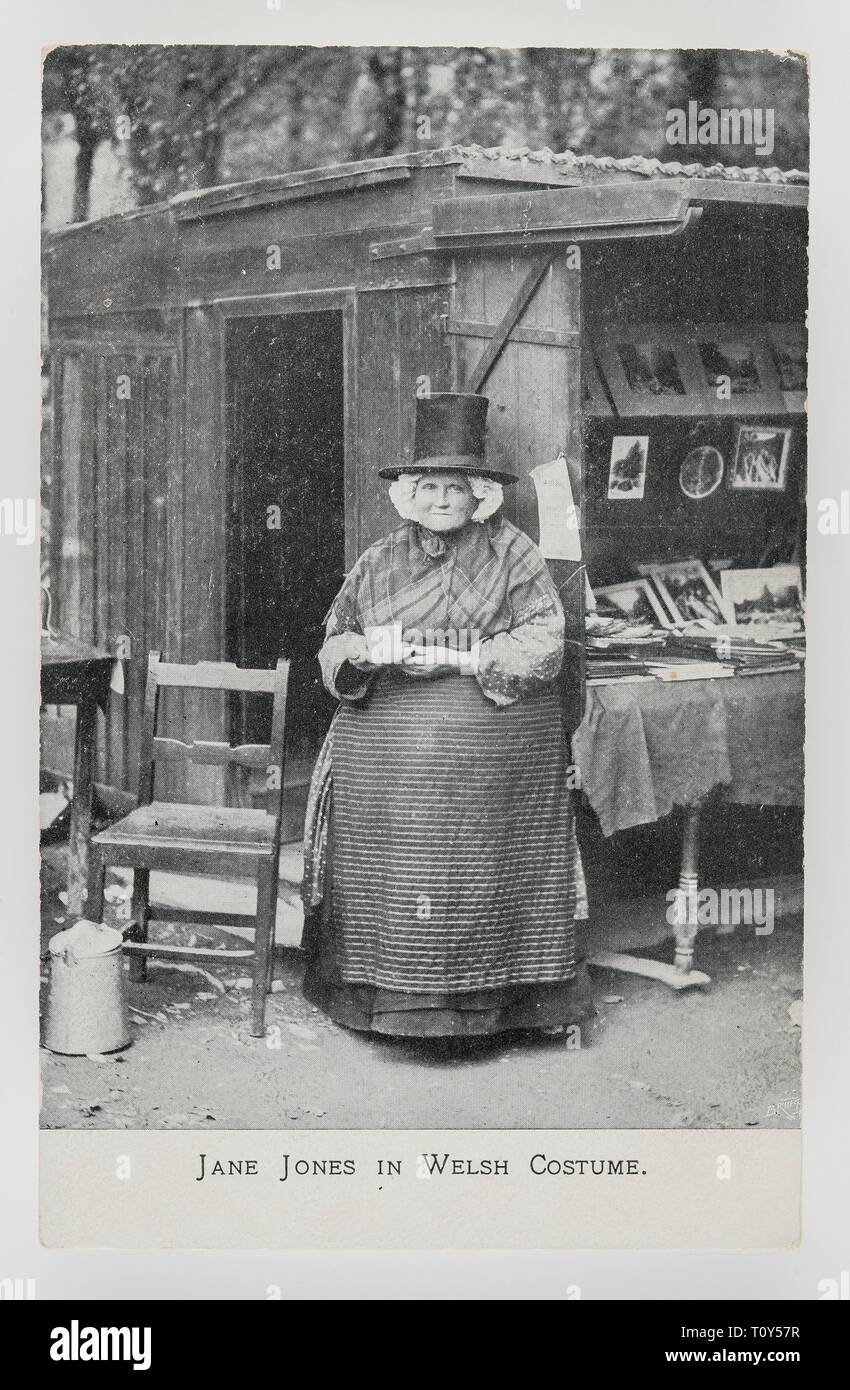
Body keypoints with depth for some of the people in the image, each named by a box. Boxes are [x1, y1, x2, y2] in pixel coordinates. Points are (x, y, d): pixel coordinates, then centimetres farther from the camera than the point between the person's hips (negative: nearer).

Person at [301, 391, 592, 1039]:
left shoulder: (513, 555, 4)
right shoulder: (381, 560, 16)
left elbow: (543, 645, -5)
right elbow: (335, 643, 14)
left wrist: (457, 654, -14)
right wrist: (370, 651, -10)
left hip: (491, 752, -3)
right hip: (386, 749, 3)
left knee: (480, 863, -8)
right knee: (387, 865, -3)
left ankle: (490, 992, 4)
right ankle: (384, 992, 7)